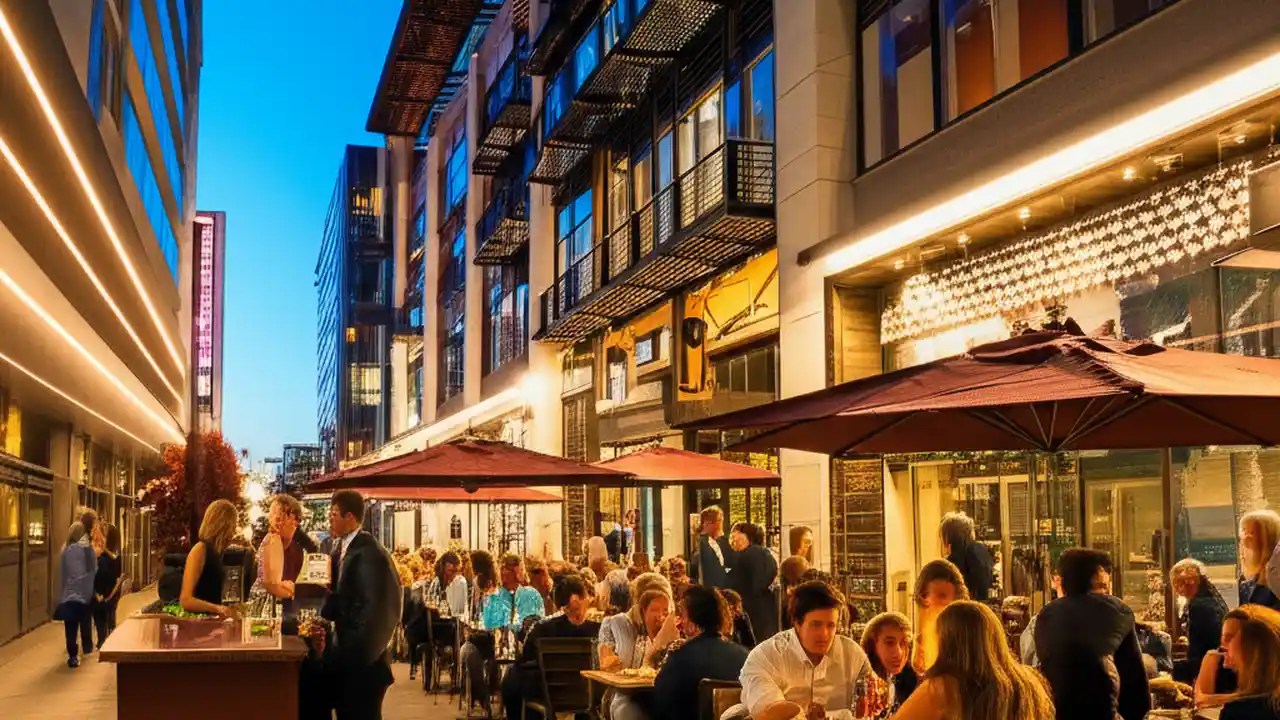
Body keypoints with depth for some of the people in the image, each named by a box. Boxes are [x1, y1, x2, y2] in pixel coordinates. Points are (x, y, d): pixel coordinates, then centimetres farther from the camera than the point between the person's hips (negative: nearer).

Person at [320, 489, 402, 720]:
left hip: (363, 657, -8)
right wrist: (321, 615, -7)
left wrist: (361, 651, -17)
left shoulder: (369, 552, -19)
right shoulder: (340, 547, 9)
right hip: (347, 652, 8)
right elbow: (340, 596, 11)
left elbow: (374, 606, -21)